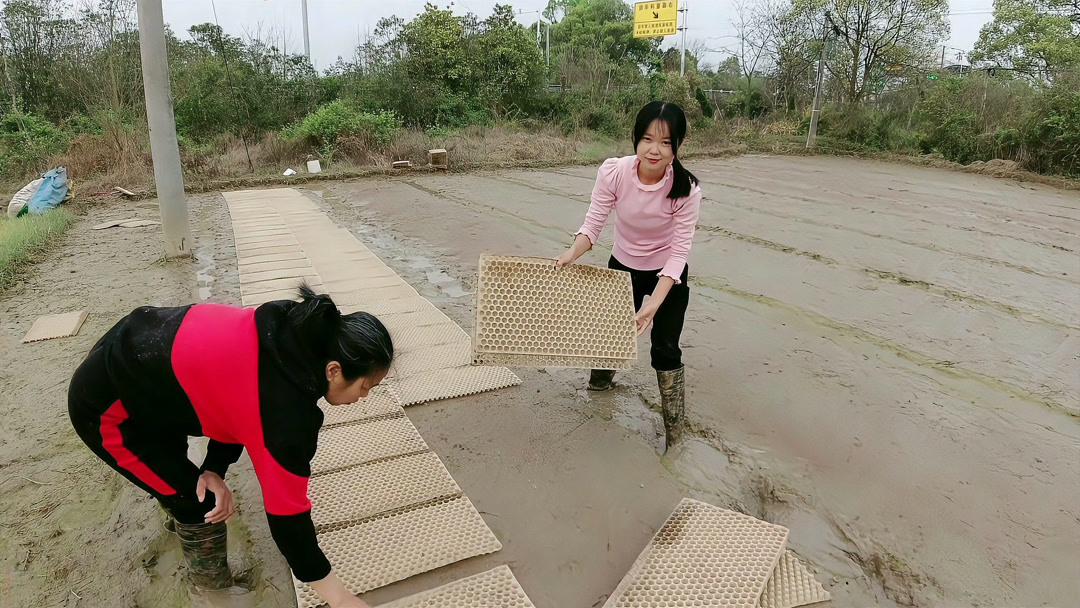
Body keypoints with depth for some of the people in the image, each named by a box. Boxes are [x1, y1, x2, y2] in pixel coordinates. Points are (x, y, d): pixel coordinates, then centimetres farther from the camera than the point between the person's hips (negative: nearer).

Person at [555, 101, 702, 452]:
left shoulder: (686, 189, -28)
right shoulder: (613, 172, -25)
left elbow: (679, 251, -26)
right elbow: (594, 224, -19)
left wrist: (654, 304, -35)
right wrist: (572, 254, -39)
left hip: (668, 276, -2)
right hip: (623, 267, 3)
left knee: (665, 348, -4)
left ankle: (675, 422, 17)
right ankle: (601, 377, 55)